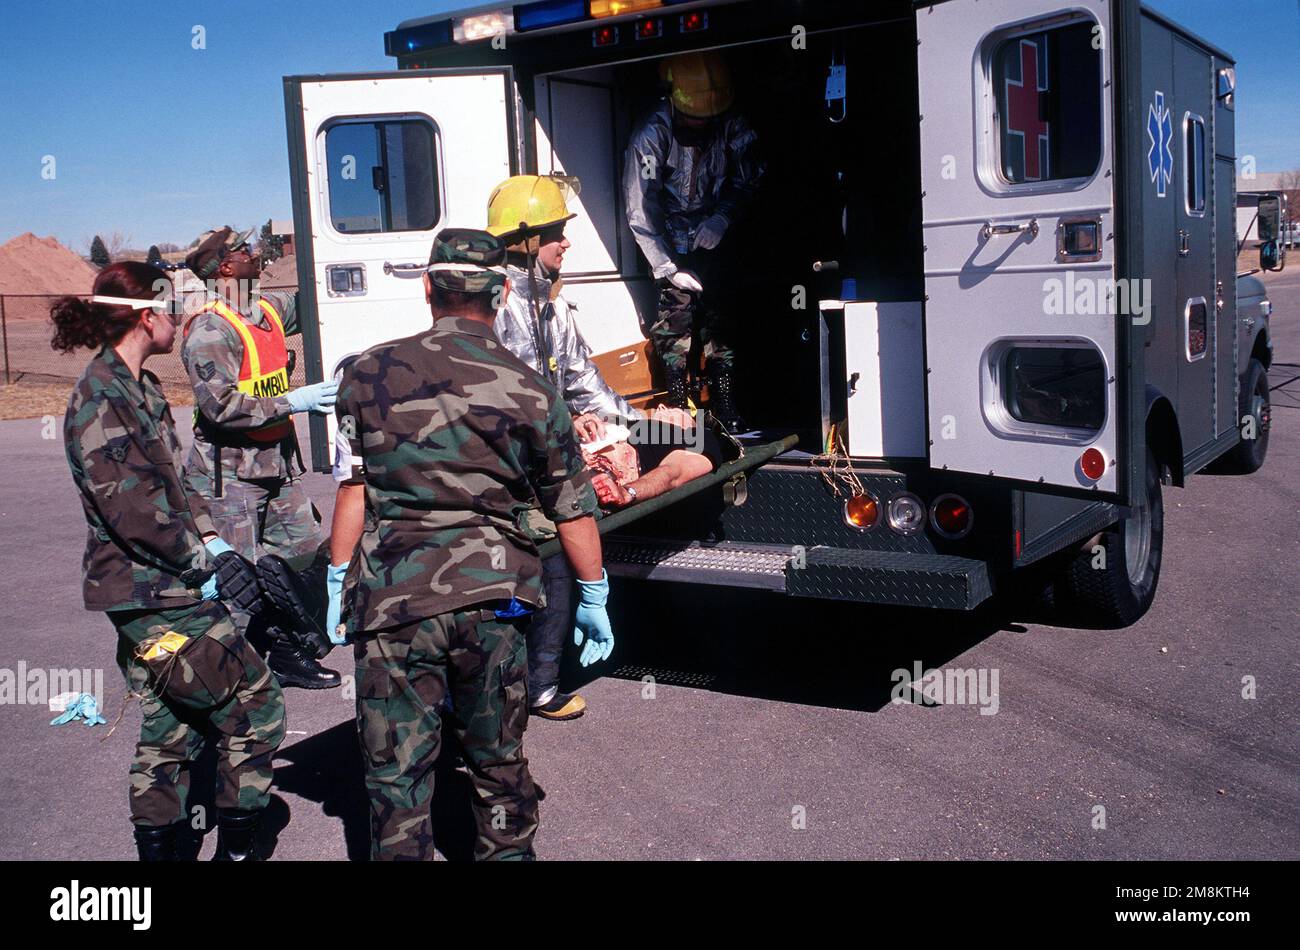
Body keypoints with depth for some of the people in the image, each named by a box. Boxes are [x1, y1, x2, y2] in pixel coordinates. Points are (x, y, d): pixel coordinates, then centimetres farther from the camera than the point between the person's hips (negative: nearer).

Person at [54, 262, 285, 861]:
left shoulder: (141, 388, 13)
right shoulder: (99, 400, -17)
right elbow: (130, 505, -23)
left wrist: (211, 540, 5)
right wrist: (201, 563, -15)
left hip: (161, 590, 10)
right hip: (150, 593, -10)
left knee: (169, 728, 16)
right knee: (254, 704, -3)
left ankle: (162, 847, 27)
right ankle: (237, 848, 8)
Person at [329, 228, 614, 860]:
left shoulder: (370, 373, 0)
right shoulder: (530, 389, -1)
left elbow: (354, 490, 0)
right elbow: (572, 509, 4)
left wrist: (339, 580, 11)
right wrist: (594, 597, 15)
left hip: (392, 600, -1)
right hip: (494, 598, 1)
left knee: (396, 773, 9)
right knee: (498, 761, 18)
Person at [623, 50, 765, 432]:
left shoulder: (732, 126, -10)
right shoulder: (651, 133, -20)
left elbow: (748, 179, 4)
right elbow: (640, 211, -18)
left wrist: (723, 217, -14)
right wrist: (667, 268, -20)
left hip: (713, 233, 3)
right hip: (671, 240, -3)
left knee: (719, 316, -3)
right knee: (678, 308, -15)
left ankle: (726, 411, 3)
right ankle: (678, 412, -9)